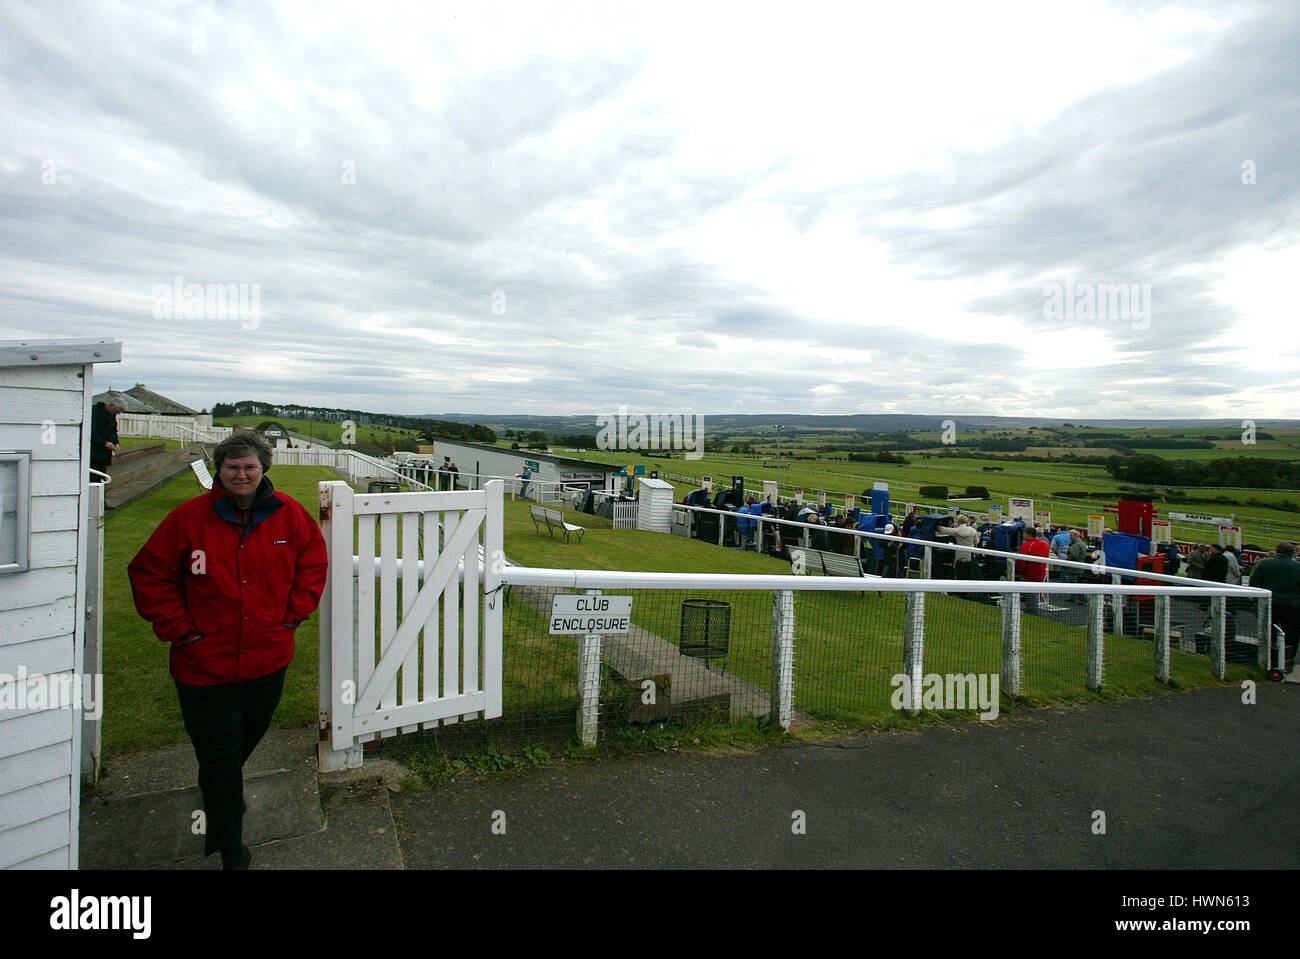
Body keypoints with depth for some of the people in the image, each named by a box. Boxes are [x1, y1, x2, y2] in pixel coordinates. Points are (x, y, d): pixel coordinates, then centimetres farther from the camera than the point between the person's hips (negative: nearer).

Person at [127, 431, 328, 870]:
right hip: (205, 665, -3)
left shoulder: (289, 514, -5)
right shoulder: (188, 518, -11)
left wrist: (293, 615, 1)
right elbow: (148, 575, -3)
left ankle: (222, 796, 58)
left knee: (249, 737, 25)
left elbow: (313, 561, 8)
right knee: (220, 757, 6)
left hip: (269, 658, 3)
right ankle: (231, 852, 27)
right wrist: (181, 630, -8)